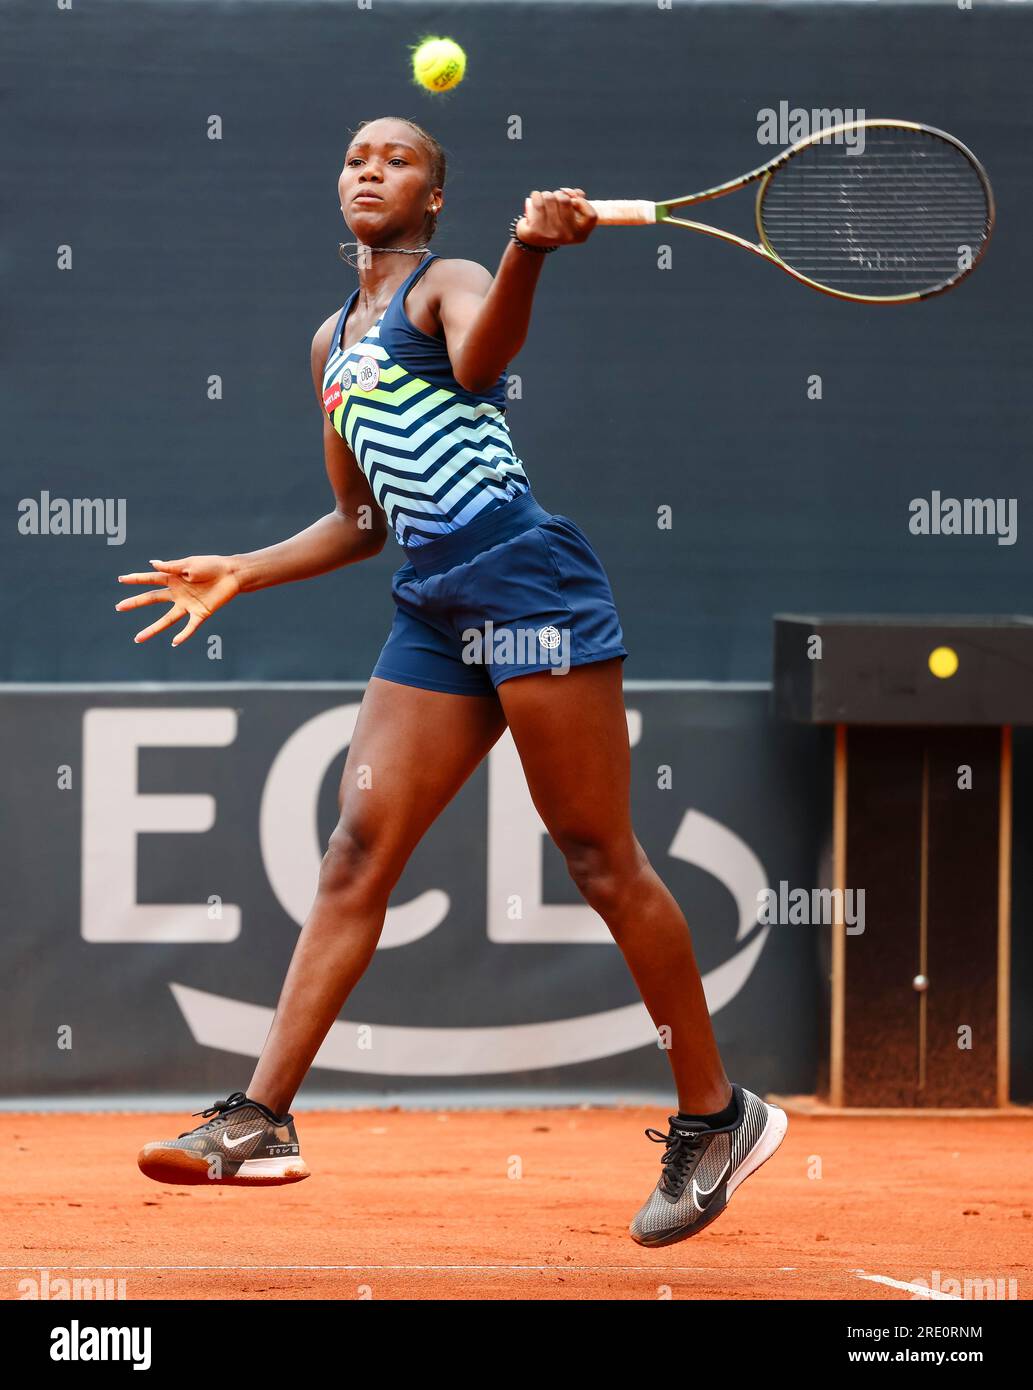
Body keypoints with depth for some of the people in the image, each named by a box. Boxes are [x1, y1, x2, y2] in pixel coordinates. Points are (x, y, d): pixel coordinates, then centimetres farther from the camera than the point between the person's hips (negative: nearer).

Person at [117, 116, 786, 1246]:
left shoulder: (449, 285, 2)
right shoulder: (331, 344, 23)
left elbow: (479, 358, -25)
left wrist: (528, 252, -43)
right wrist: (240, 574, 25)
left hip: (523, 576, -7)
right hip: (433, 612, 7)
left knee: (599, 858, -6)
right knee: (355, 855, -1)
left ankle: (715, 1113, 3)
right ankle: (261, 1120, -5)